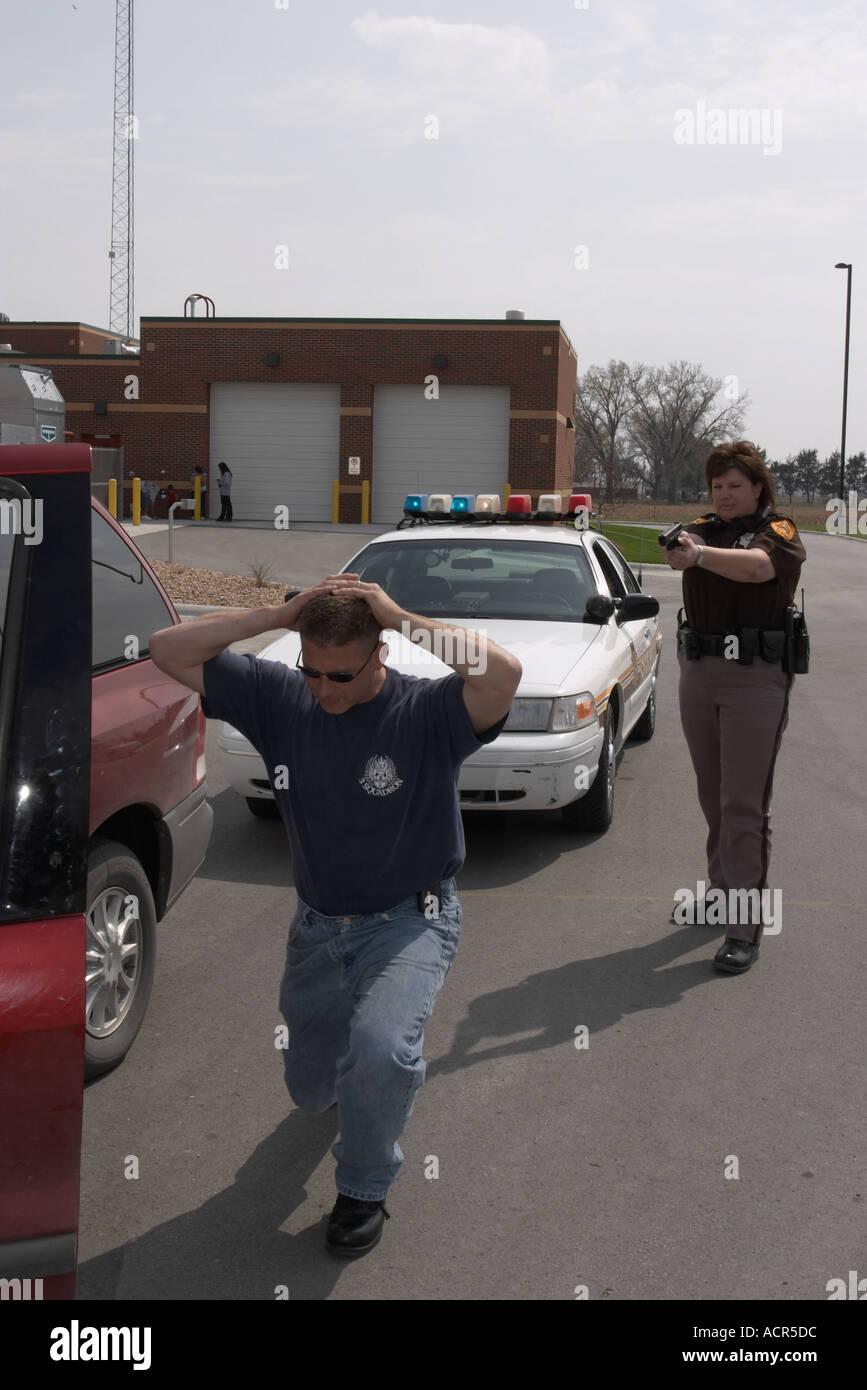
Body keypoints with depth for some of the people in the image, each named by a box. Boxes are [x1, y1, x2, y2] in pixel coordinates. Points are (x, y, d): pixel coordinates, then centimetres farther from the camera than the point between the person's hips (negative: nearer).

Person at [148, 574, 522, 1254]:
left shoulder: (426, 710, -21)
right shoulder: (279, 698, -9)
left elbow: (504, 672, -41)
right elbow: (168, 651, -11)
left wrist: (403, 617, -30)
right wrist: (279, 614, -20)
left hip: (409, 922, -5)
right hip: (317, 924, 5)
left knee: (378, 1049, -33)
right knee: (311, 1091, 20)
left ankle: (364, 1187, -3)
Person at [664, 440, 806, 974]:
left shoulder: (780, 533, -3)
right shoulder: (705, 529, 13)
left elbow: (756, 566, -26)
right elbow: (686, 549, -10)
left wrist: (700, 555, -42)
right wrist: (678, 552, -34)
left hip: (756, 678, -5)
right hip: (699, 673, 5)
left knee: (744, 804, -9)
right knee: (713, 799, 14)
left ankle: (746, 926, -7)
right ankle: (723, 894, 29)